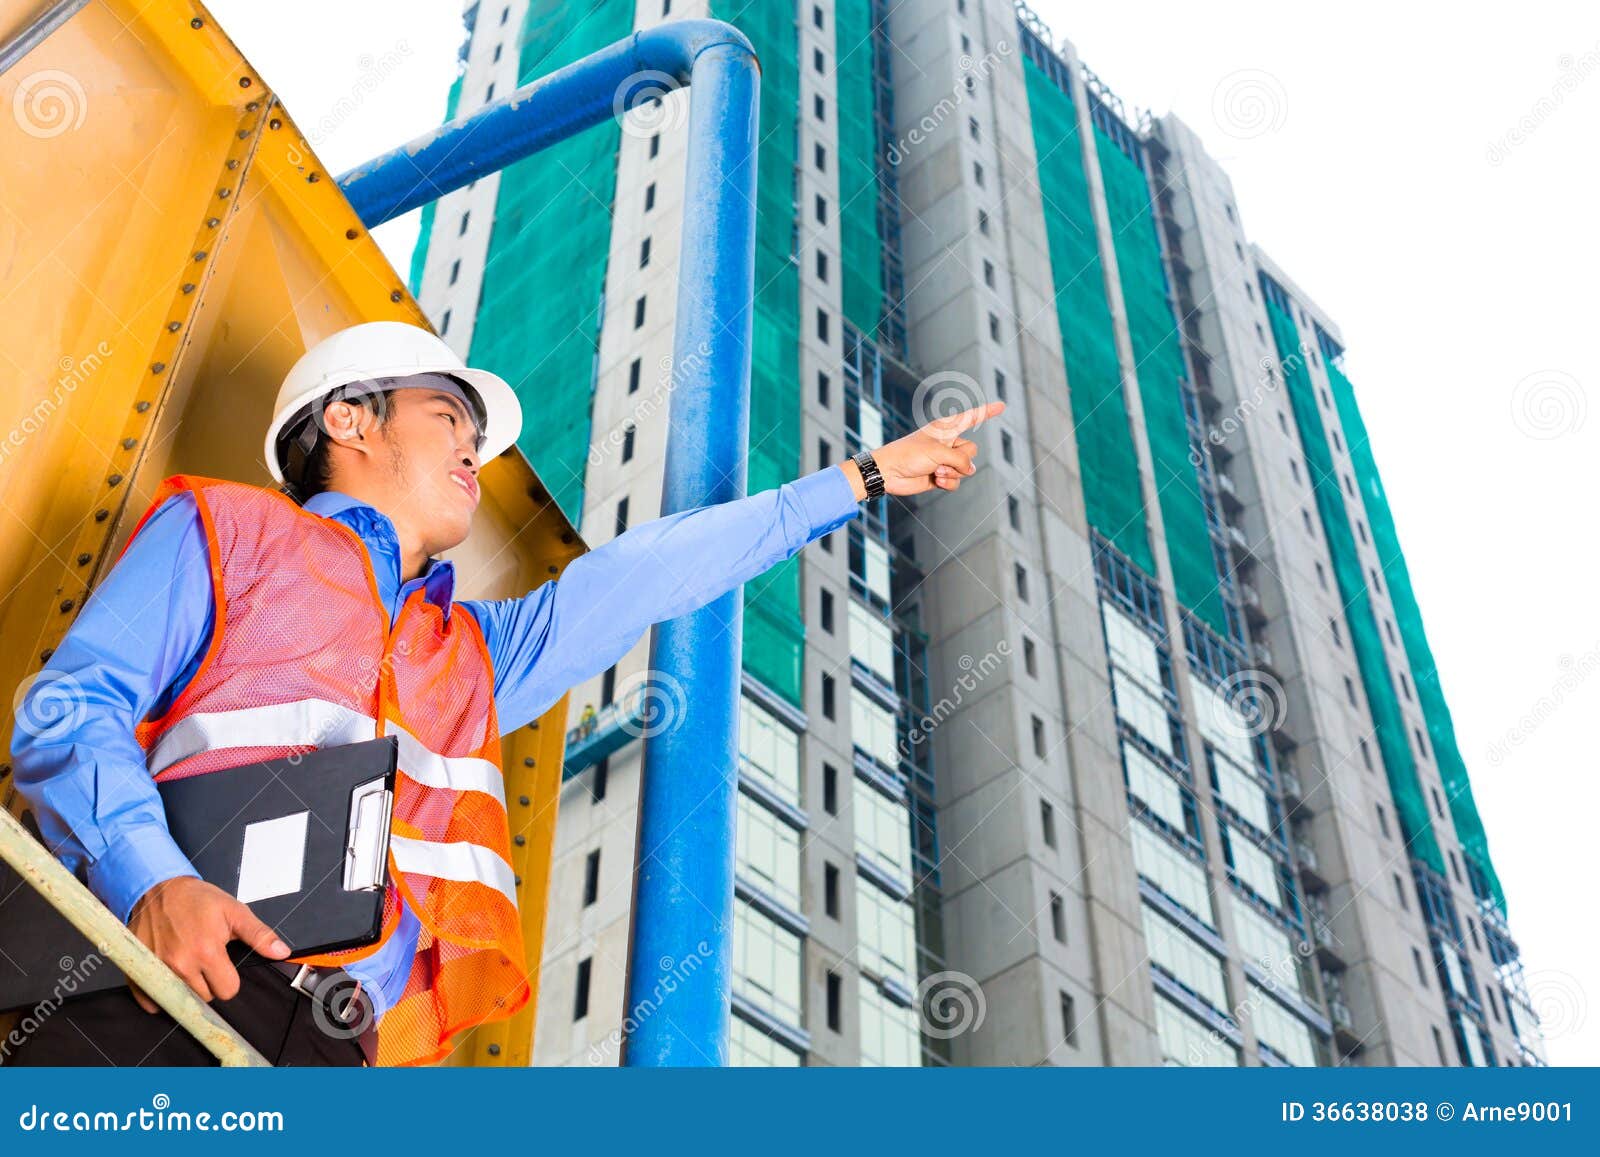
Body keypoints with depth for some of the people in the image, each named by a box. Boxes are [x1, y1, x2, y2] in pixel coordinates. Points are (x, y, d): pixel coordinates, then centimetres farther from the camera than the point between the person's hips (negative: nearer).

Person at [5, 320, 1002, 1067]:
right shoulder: (224, 528, 17)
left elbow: (658, 572, 38)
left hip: (364, 1048, 5)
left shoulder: (474, 651, 32)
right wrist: (151, 880, -16)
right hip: (183, 1001, -4)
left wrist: (864, 476, 44)